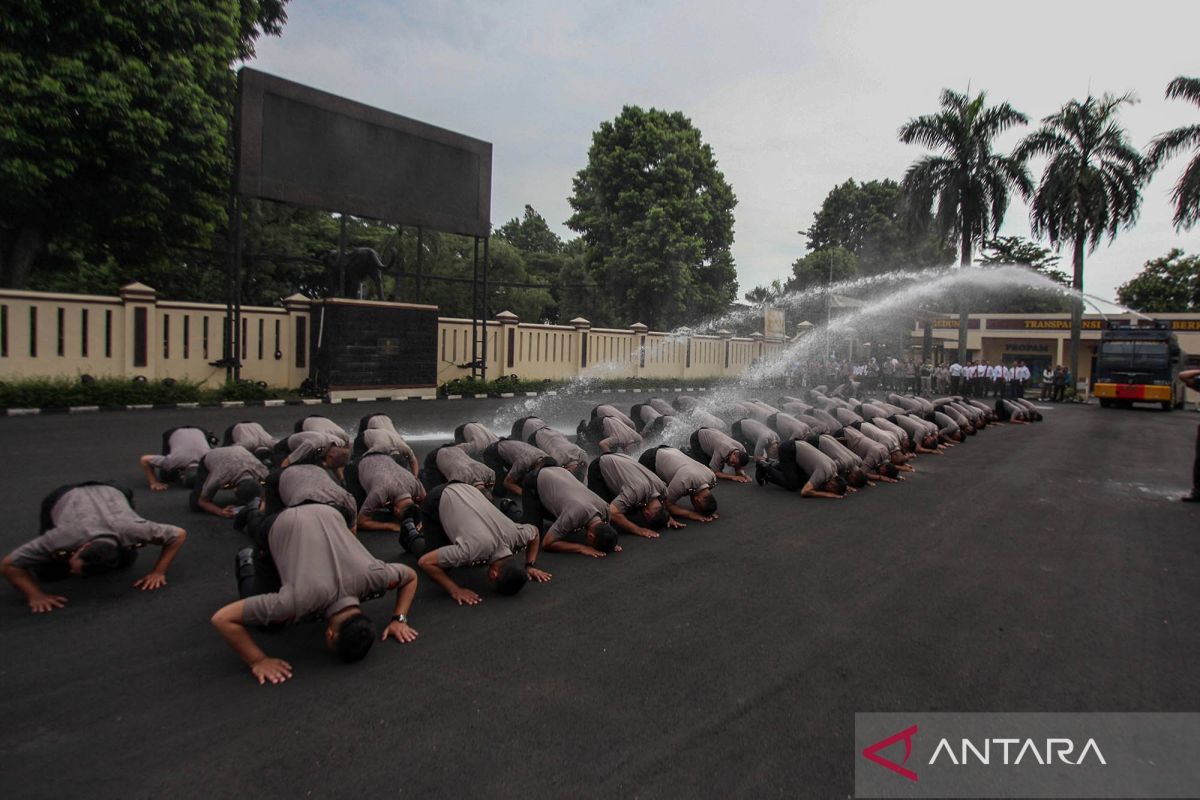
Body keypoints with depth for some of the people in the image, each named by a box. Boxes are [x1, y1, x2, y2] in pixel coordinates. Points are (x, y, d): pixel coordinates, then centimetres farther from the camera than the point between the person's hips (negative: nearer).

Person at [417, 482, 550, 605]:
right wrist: (455, 590, -35)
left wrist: (530, 566, -8)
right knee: (442, 568, -4)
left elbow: (534, 531, 0)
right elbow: (425, 562, -36)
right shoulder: (476, 548, -42)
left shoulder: (516, 534, -26)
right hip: (436, 502, -5)